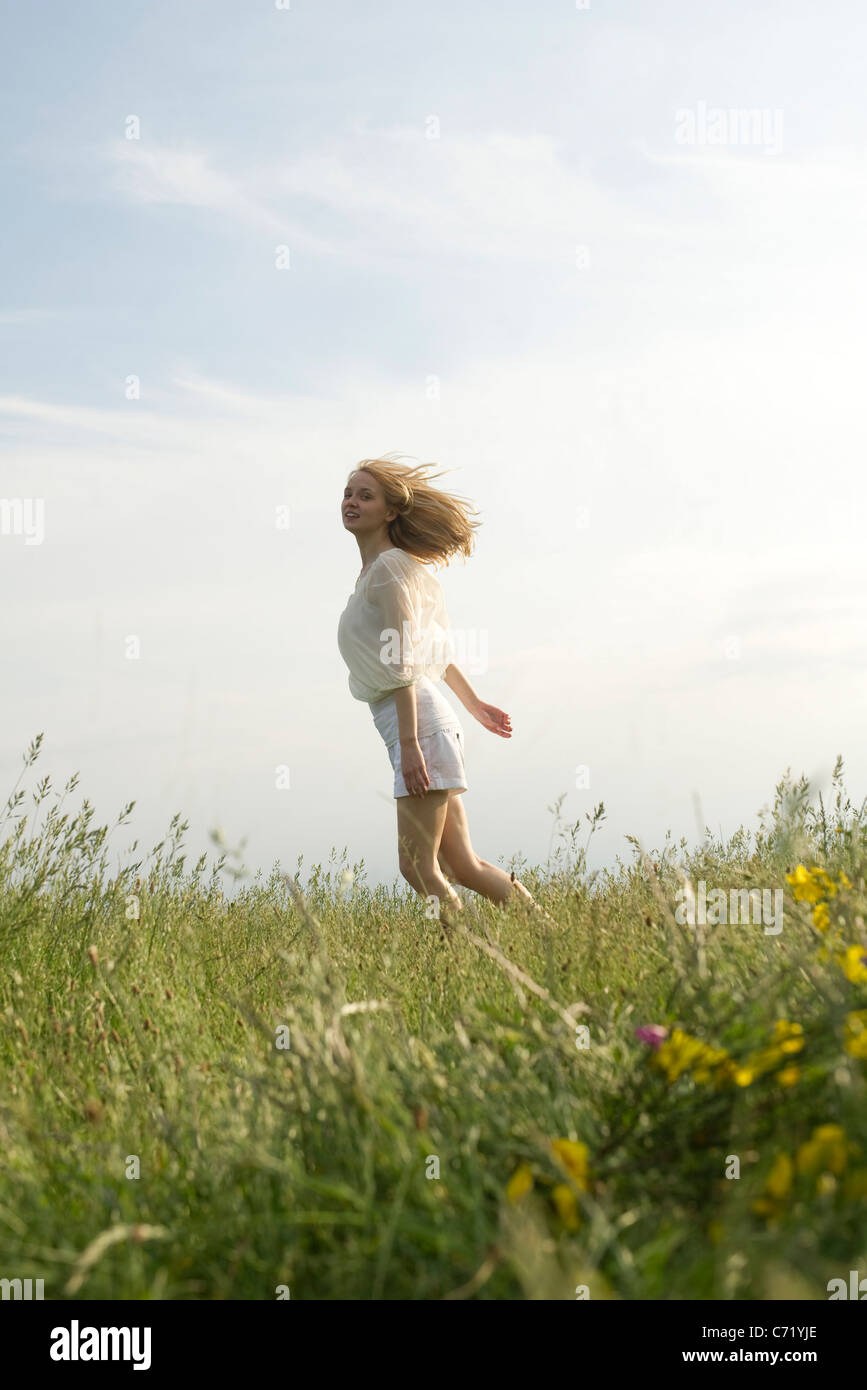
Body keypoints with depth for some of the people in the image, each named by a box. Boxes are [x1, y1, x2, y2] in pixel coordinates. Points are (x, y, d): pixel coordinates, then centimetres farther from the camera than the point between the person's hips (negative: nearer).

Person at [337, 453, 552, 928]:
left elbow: (403, 662, -16)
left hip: (421, 726, -9)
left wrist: (409, 743, -21)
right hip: (424, 727, 9)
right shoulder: (373, 569, 19)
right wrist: (473, 703, 33)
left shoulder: (388, 568, -8)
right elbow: (437, 647, 27)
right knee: (463, 867, 8)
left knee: (419, 867, -11)